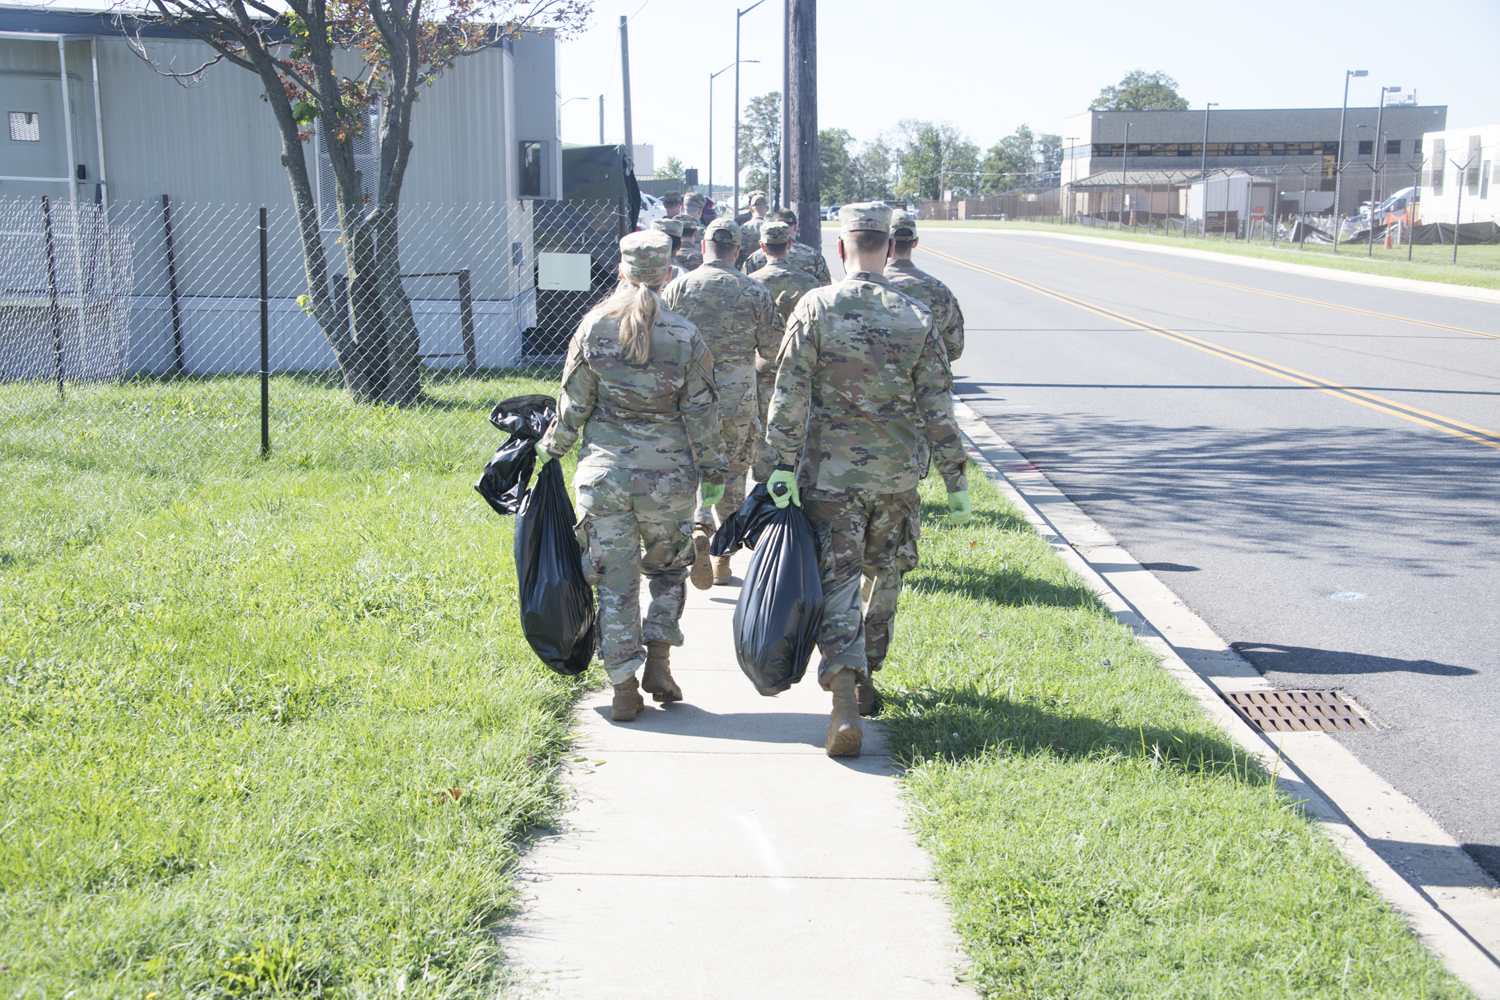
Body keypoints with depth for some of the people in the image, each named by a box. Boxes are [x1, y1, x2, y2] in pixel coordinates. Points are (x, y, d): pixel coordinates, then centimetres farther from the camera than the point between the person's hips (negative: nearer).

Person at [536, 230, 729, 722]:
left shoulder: (592, 329, -4)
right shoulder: (685, 337, -7)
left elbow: (574, 404, 2)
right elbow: (701, 415, -3)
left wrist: (551, 447, 19)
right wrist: (714, 473, 8)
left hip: (604, 474, 1)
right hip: (668, 477, 0)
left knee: (615, 582, 8)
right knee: (668, 569, 21)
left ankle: (624, 688, 9)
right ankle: (658, 660, 9)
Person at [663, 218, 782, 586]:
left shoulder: (677, 288, -2)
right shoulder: (754, 291, -3)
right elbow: (773, 348, 2)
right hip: (738, 398, 0)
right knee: (733, 473, 12)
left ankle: (699, 530, -13)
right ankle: (723, 557, 17)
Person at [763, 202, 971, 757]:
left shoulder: (814, 308, -8)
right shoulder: (917, 318, -2)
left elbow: (790, 396, -11)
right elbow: (937, 410, 0)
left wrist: (784, 464, -6)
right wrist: (956, 481, 5)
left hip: (830, 476, -2)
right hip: (896, 478, 2)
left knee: (837, 586, -1)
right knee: (886, 578, 22)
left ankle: (845, 705, -14)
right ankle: (865, 677, 35)